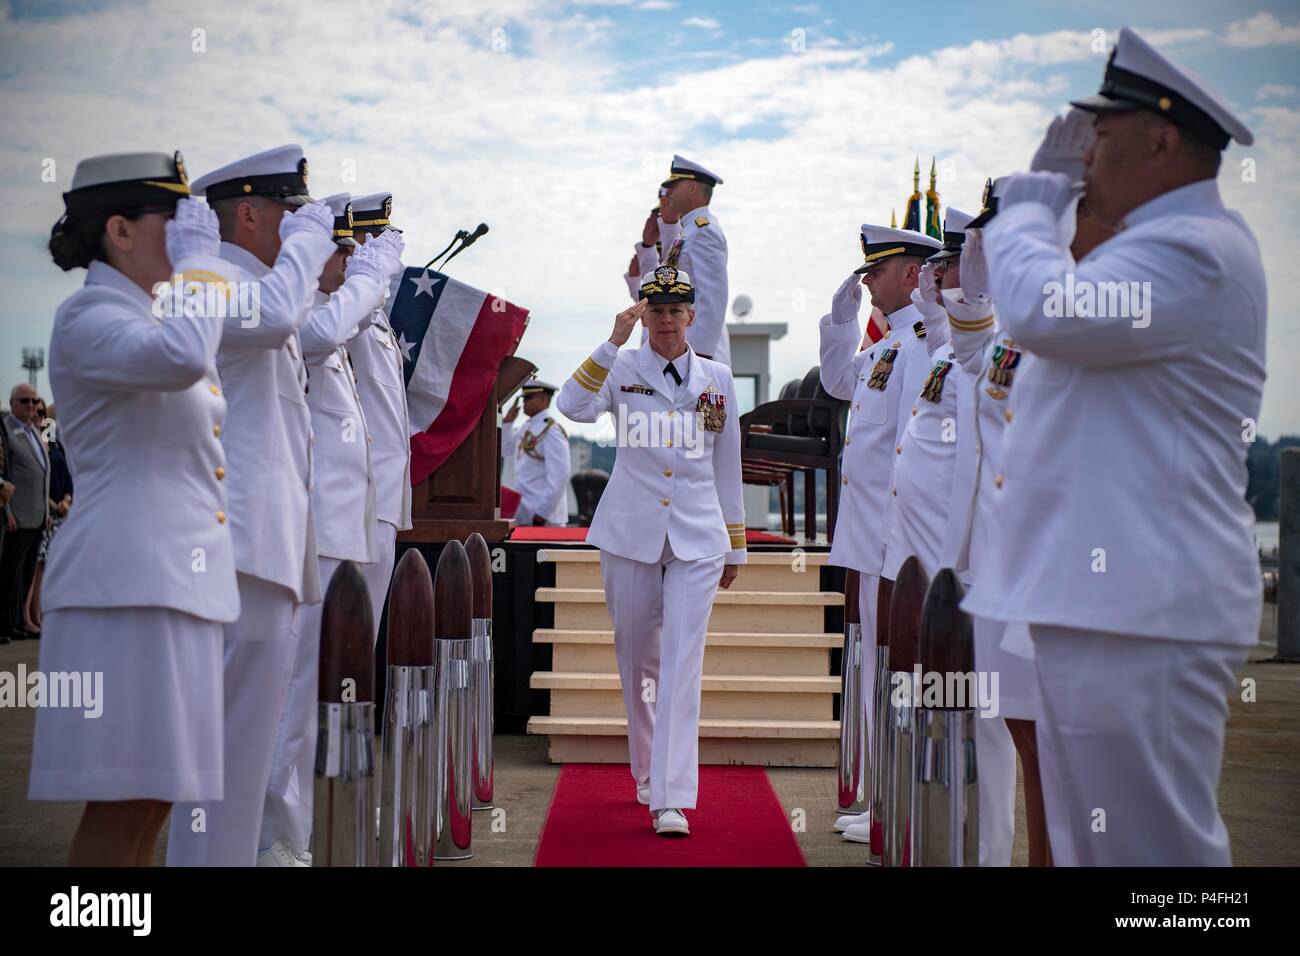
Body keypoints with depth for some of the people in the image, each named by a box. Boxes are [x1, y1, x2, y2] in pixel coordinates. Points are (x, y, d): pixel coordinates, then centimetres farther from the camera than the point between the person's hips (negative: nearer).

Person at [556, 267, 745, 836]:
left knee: (682, 661, -10)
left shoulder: (717, 380, 9)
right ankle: (647, 771, 31)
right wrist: (612, 342, -21)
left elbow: (727, 468, 14)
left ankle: (672, 799, -12)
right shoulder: (622, 370, 3)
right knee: (636, 657, 11)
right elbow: (573, 407, -18)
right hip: (630, 532, 0)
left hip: (697, 537, 0)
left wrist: (736, 546, 15)